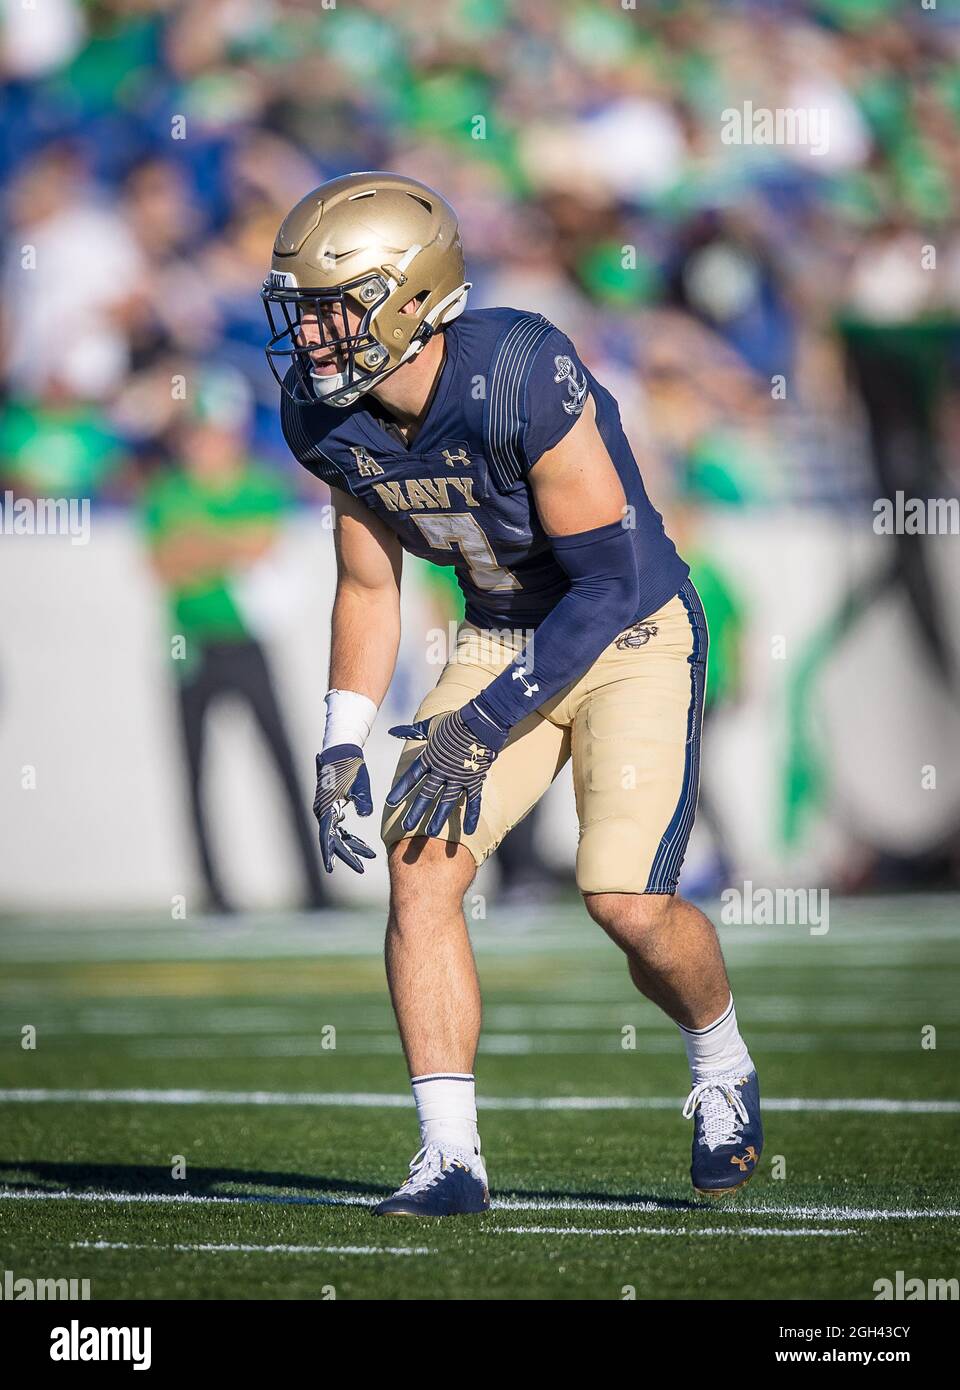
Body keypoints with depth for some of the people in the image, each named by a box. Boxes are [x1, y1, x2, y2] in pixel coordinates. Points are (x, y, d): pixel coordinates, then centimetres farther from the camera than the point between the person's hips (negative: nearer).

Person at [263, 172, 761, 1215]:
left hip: (631, 633, -6)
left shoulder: (524, 380, -32)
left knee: (628, 903, -16)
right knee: (420, 865, -14)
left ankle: (722, 1071, 17)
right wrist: (341, 749, -5)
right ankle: (449, 1158, -9)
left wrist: (484, 725, -28)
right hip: (501, 638, 6)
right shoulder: (324, 418, -10)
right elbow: (368, 588, 5)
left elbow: (610, 584, -27)